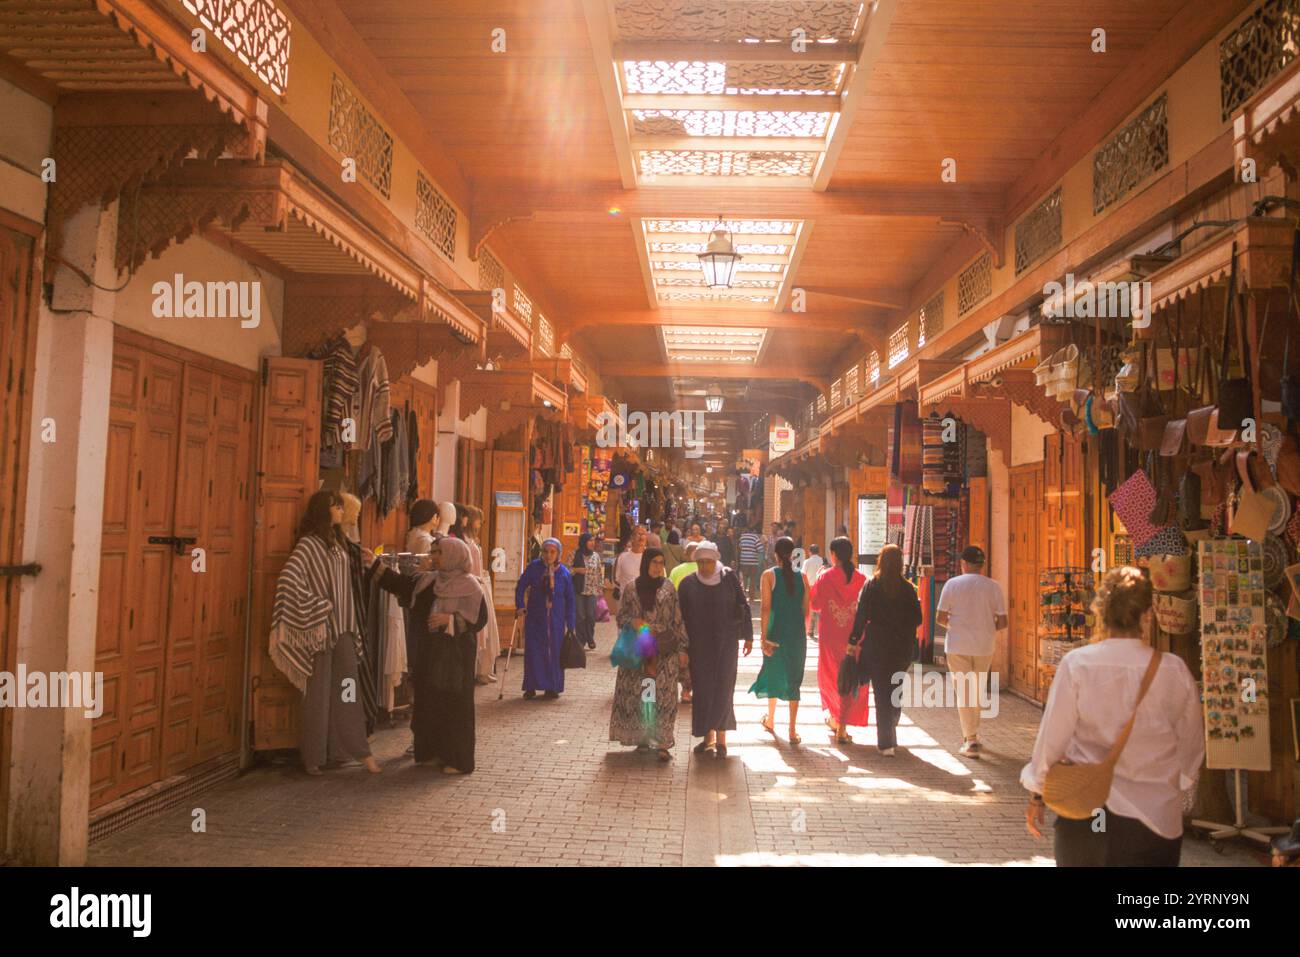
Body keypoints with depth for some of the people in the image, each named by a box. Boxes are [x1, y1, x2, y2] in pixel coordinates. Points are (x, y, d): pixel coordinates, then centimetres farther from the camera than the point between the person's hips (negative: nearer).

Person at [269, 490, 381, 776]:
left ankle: (358, 749, 12)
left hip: (343, 626, 7)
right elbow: (288, 578, -21)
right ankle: (314, 756, 14)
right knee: (319, 691, 2)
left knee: (348, 688, 7)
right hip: (321, 627, -7)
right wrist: (316, 606, -18)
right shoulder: (309, 543, -10)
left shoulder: (339, 542, 13)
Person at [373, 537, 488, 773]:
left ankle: (458, 759, 7)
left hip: (456, 656, -6)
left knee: (454, 705, -2)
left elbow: (480, 619, -12)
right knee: (428, 702, 10)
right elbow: (398, 583, 8)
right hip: (428, 654, 7)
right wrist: (374, 563, 2)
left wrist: (450, 619, -21)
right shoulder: (425, 581, 10)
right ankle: (432, 753, 23)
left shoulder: (470, 586, -9)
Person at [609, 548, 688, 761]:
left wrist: (682, 648, -1)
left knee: (663, 695, -6)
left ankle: (662, 743, -1)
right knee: (636, 695, 4)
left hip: (663, 651, -1)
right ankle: (642, 737, 20)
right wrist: (633, 622, -11)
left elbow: (678, 620, 3)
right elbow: (621, 615, 10)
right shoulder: (632, 589, 5)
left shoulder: (668, 588, 3)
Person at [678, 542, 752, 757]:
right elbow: (681, 616, 3)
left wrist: (748, 636, 3)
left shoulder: (730, 579, -3)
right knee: (703, 688, 4)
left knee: (723, 688, -2)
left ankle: (720, 737, 5)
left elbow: (743, 607, 3)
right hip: (699, 645, 1)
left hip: (726, 642, -1)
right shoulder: (688, 584, -1)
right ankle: (708, 736, 15)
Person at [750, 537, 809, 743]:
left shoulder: (769, 575, -6)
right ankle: (792, 731, 6)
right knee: (793, 679, 7)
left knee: (773, 674, 18)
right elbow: (806, 609, 3)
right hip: (797, 634, 1)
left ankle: (771, 720, 33)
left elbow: (766, 608, -11)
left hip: (776, 633, -1)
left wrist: (764, 636, -9)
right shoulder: (801, 577, 1)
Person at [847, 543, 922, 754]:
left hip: (877, 647, -2)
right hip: (903, 648, 2)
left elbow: (861, 616, -8)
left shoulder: (871, 586, -7)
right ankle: (889, 735, 32)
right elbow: (917, 619, 0)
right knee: (896, 691, 19)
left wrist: (853, 642, -3)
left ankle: (886, 743, -1)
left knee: (881, 692, 2)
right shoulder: (908, 588, -2)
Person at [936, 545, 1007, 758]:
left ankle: (970, 739, -2)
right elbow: (1002, 622, -4)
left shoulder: (952, 584, -6)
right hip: (984, 646, 2)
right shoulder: (993, 586, -2)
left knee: (964, 692, 4)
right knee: (977, 691, 18)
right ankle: (972, 734, 28)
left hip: (958, 646, -2)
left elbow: (941, 618, -8)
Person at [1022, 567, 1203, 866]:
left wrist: (1036, 796, 6)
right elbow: (1192, 747, 3)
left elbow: (1051, 737, -7)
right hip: (1154, 819, 0)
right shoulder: (1175, 671, -10)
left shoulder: (1076, 665, -13)